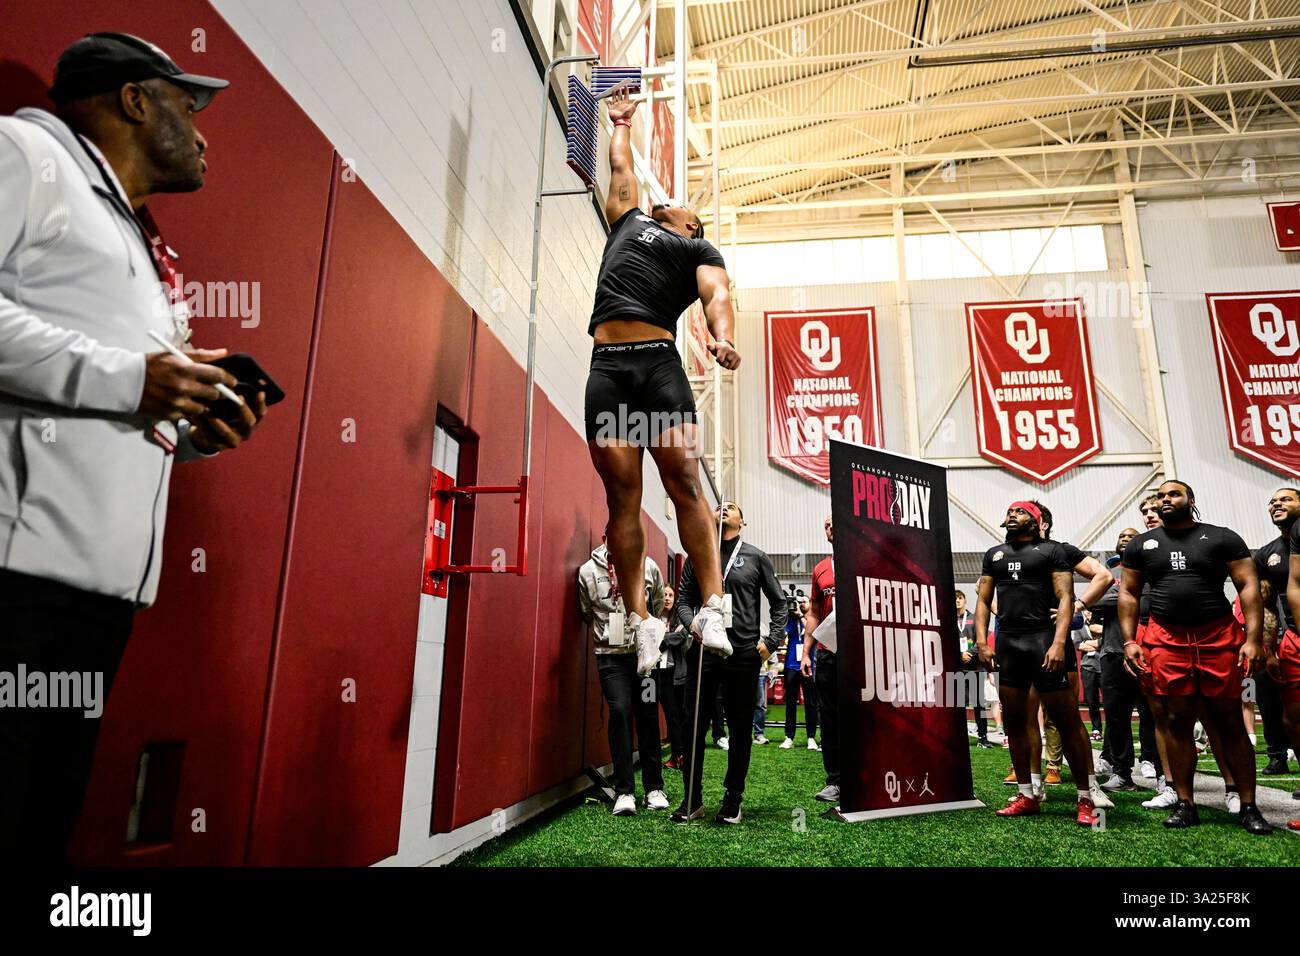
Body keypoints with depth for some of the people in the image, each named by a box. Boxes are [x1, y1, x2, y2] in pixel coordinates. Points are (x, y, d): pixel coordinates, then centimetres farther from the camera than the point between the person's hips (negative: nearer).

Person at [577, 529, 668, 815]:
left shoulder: (648, 566, 2)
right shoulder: (589, 571, 0)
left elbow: (659, 608, 12)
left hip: (645, 652, 1)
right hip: (610, 655, -1)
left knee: (648, 716, 4)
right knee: (620, 712, -10)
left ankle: (654, 787, 16)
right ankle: (624, 791, 0)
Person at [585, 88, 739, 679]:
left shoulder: (700, 251, 20)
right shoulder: (629, 221, 31)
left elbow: (716, 294, 1)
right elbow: (621, 170, 47)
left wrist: (722, 336, -19)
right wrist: (621, 123, 60)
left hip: (659, 363, -3)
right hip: (606, 367, 3)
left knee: (686, 485, -13)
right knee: (622, 495, -4)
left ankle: (711, 608, -11)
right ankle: (638, 619, -2)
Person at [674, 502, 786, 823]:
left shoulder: (756, 558, 7)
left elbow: (778, 603, 9)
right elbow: (684, 599, 10)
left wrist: (770, 642, -2)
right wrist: (692, 623, -10)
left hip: (744, 654, -1)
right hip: (704, 651, 1)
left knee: (740, 728, 6)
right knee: (695, 725, 3)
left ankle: (733, 799, 19)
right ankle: (692, 799, 15)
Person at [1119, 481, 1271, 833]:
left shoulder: (1223, 538, 4)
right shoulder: (1140, 545, 10)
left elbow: (1249, 587, -1)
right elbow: (1128, 594, 11)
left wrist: (1253, 639, -11)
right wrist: (1129, 641, 2)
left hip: (1219, 639, -1)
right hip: (1167, 642, 1)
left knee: (1229, 723, 4)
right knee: (1177, 722, 3)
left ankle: (1248, 806, 14)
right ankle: (1185, 804, 11)